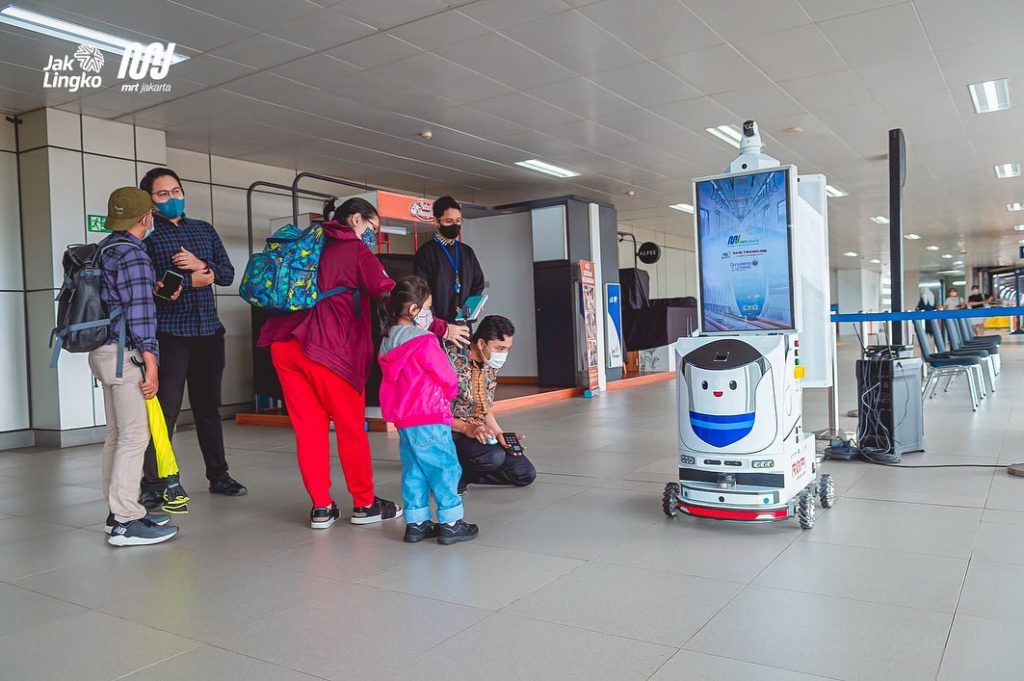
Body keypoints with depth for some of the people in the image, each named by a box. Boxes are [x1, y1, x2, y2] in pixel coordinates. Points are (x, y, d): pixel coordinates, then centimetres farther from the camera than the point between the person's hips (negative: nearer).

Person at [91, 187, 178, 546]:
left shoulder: (105, 249, 14)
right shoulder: (133, 255, -14)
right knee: (134, 436, -8)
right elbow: (140, 313, -19)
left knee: (117, 435, 14)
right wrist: (150, 362, -18)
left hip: (104, 351, 10)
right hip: (125, 354, -10)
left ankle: (119, 509, 22)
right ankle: (126, 522, -6)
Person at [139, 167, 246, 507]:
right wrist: (192, 281, -12)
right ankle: (153, 484, 4)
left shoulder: (204, 230, 14)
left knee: (209, 406, 13)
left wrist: (201, 265, -9)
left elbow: (227, 274, 9)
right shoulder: (146, 235, -1)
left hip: (209, 331, 5)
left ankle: (218, 475, 23)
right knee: (165, 410, -6)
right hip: (169, 334, -5)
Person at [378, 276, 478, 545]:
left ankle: (416, 522, 20)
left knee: (413, 470, 14)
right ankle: (450, 523, 5)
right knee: (446, 467, 1)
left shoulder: (387, 342, 11)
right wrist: (450, 392, 13)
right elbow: (447, 377, -10)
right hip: (429, 418, -8)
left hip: (402, 419, 9)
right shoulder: (424, 341, -14)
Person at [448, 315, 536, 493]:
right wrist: (467, 428, -27)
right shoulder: (452, 359, -18)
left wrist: (500, 435, -2)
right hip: (450, 432, -8)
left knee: (525, 474, -2)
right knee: (493, 456, -35)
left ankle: (463, 472, 10)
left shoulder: (490, 366, 7)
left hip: (479, 432, 8)